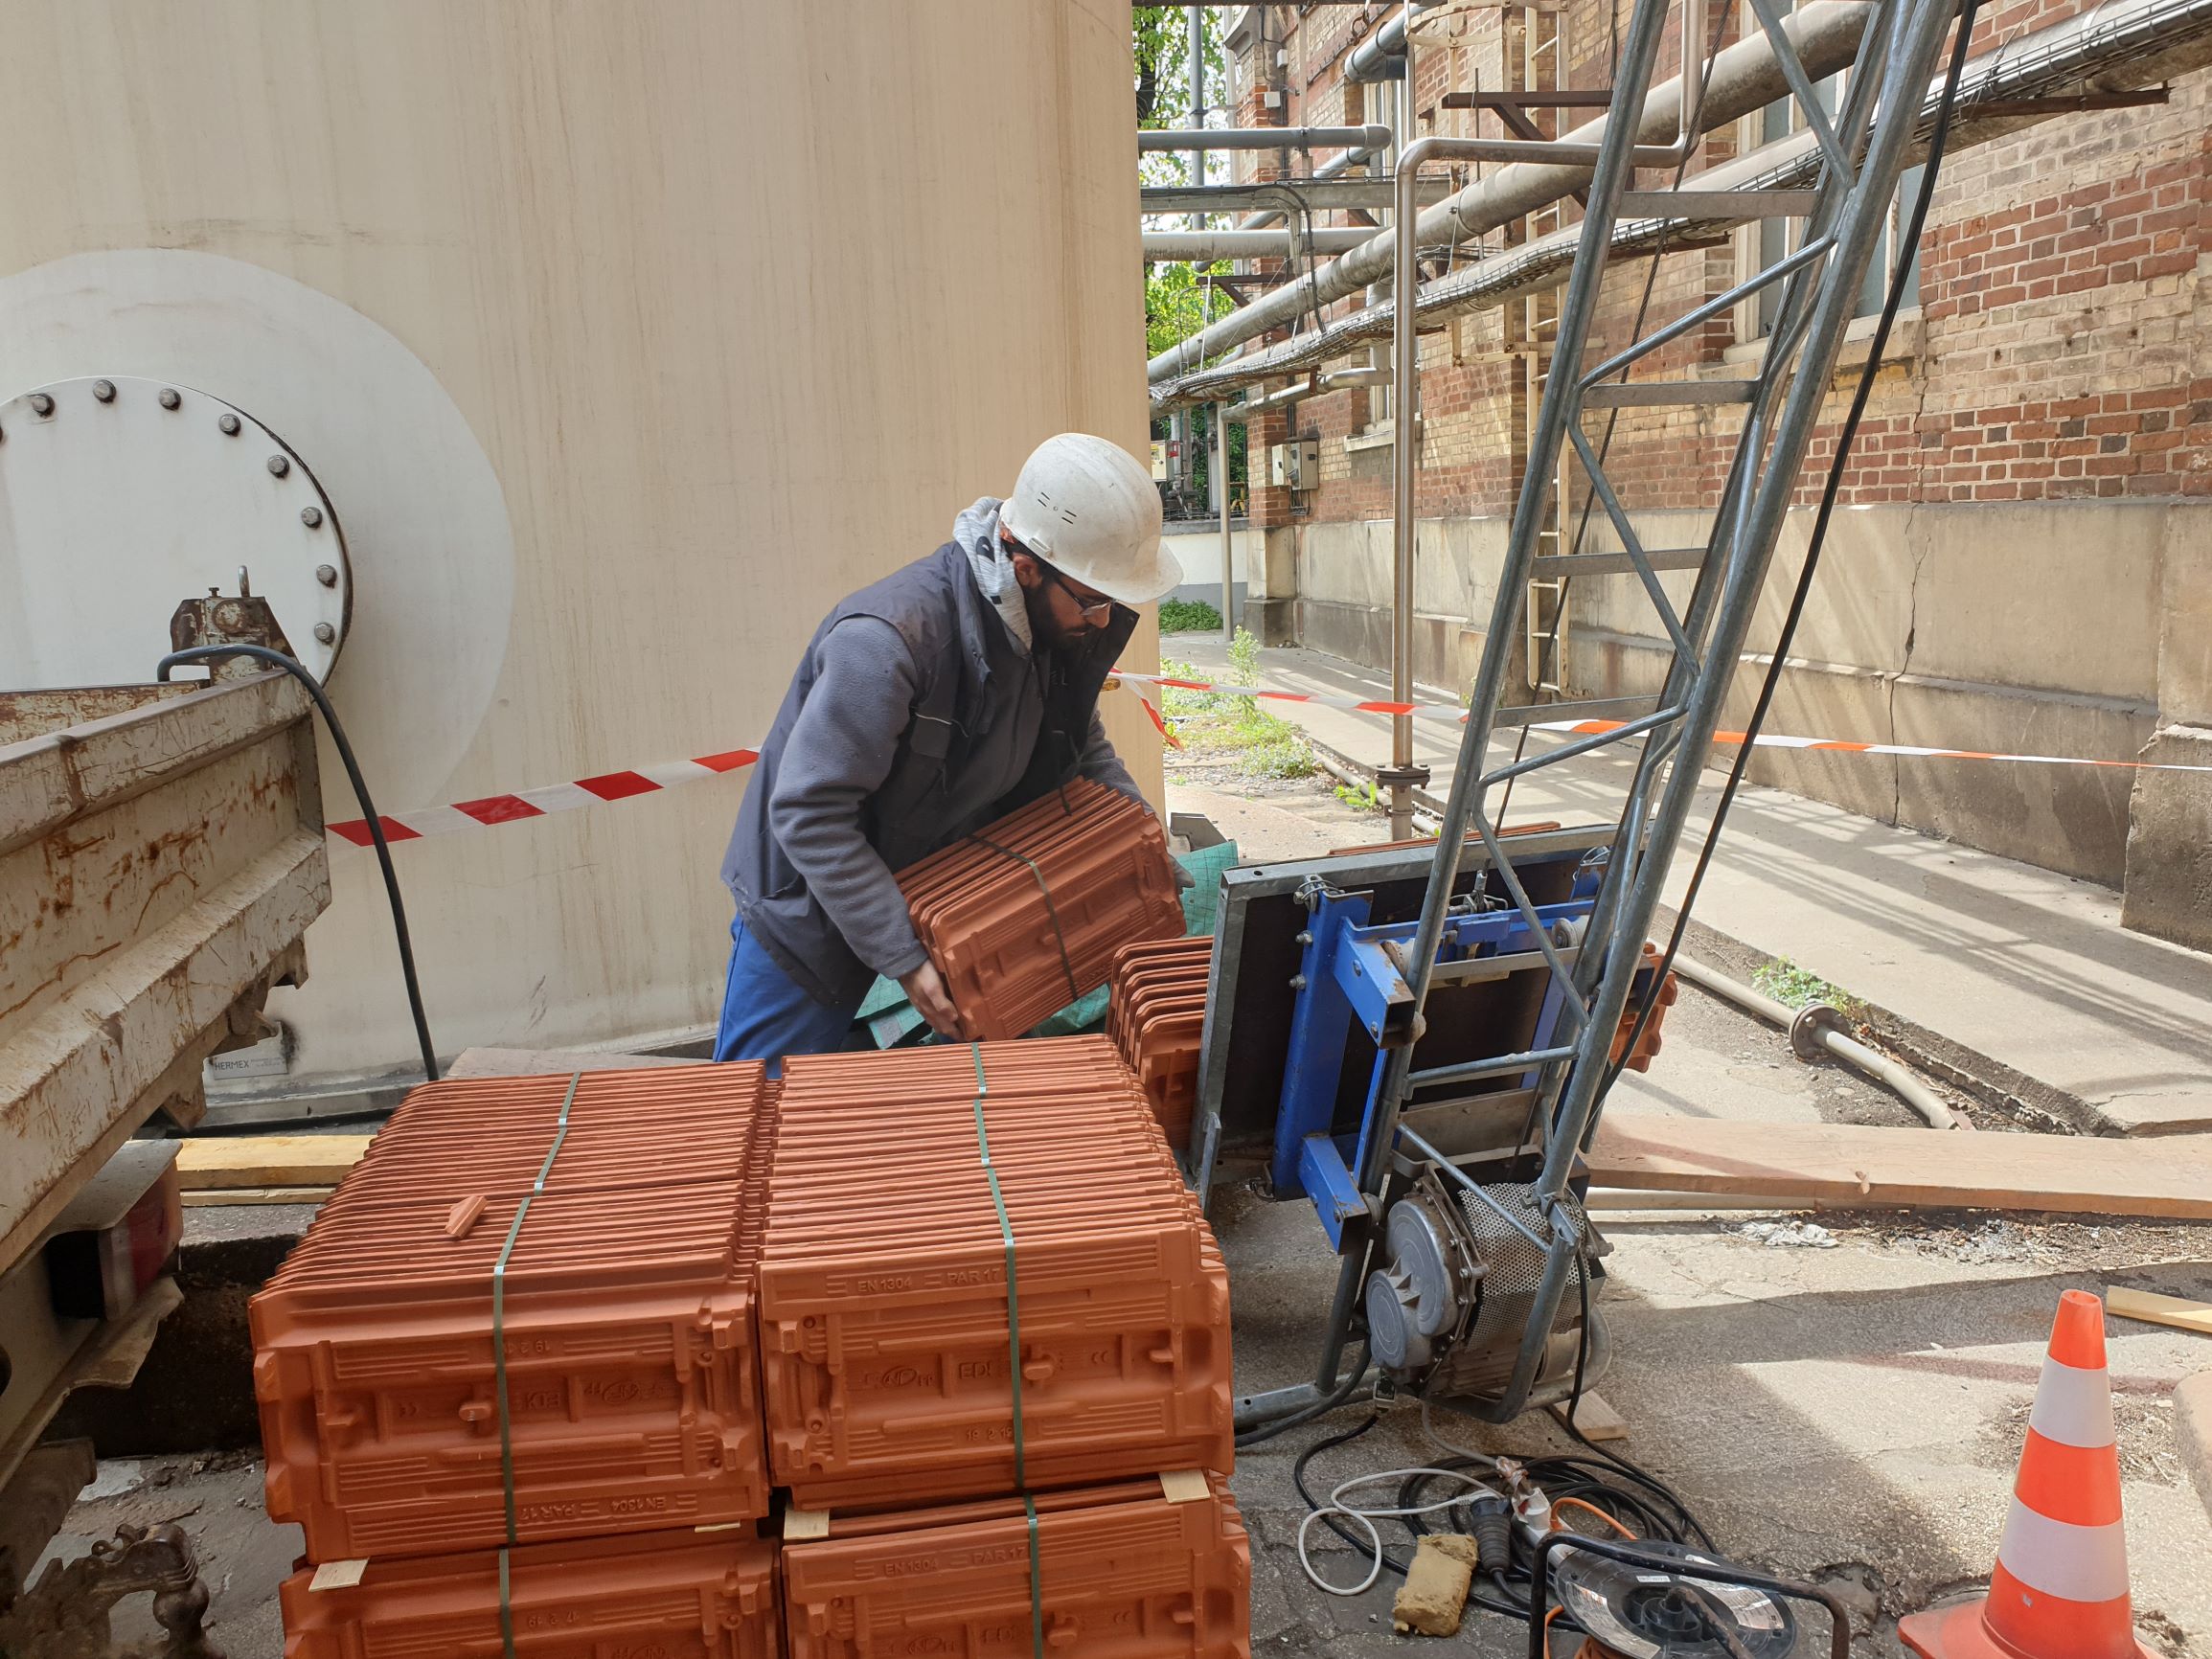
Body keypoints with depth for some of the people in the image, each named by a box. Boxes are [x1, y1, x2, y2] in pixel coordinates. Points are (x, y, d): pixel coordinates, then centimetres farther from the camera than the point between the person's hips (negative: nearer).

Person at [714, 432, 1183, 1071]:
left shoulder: (1061, 625, -10)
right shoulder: (887, 639, -35)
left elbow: (1084, 748, 9)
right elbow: (808, 814, -32)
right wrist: (903, 959, -31)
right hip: (812, 907, -6)